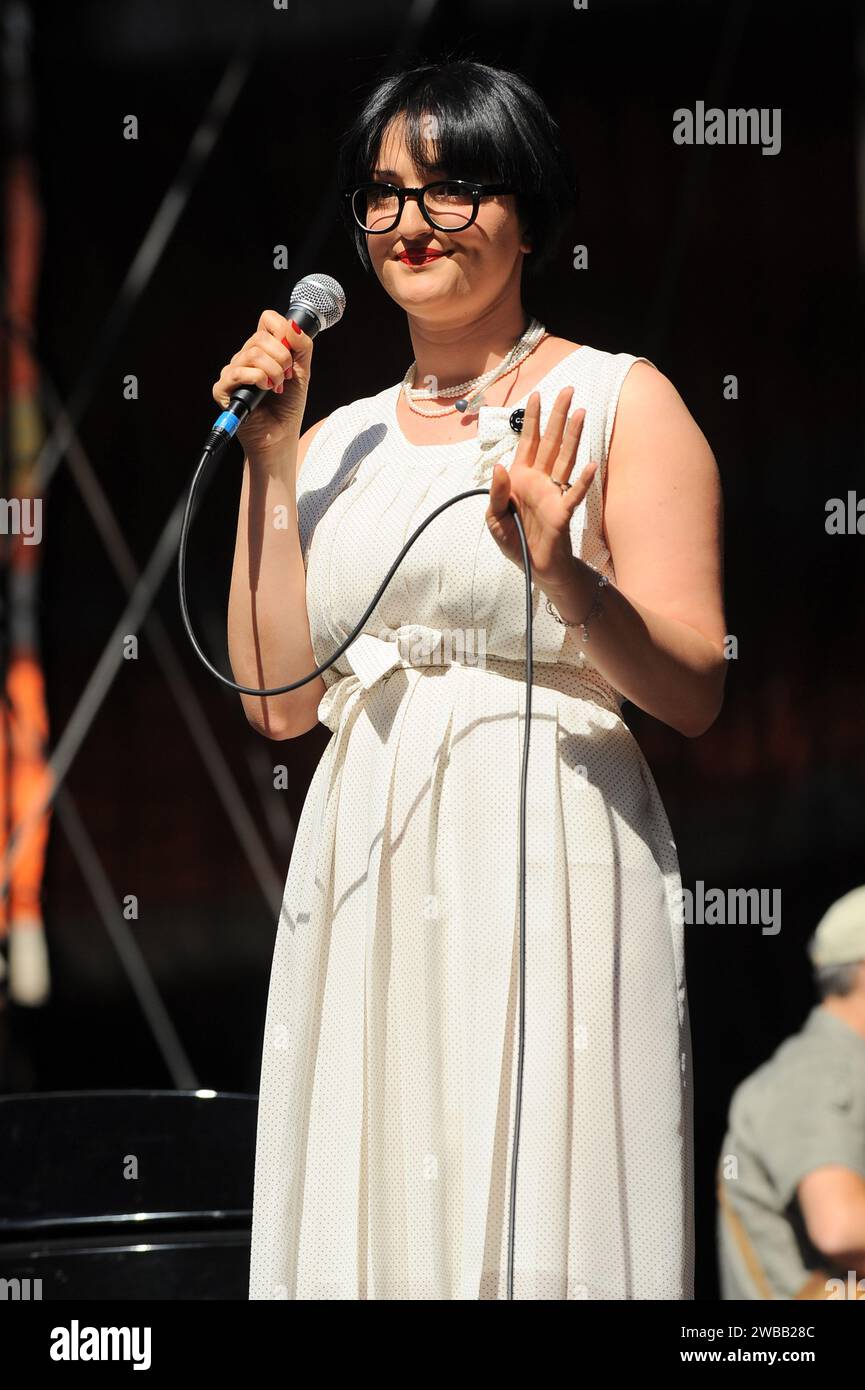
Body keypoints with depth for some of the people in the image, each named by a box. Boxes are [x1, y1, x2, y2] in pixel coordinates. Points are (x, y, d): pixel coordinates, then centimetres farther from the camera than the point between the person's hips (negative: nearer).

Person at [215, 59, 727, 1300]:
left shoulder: (621, 401, 1)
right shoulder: (343, 439, 16)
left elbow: (695, 694, -6)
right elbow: (280, 696, 7)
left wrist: (566, 577, -24)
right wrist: (269, 461, 7)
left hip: (547, 863, -5)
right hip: (366, 880, 5)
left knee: (541, 1231, -5)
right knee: (377, 1223, 5)